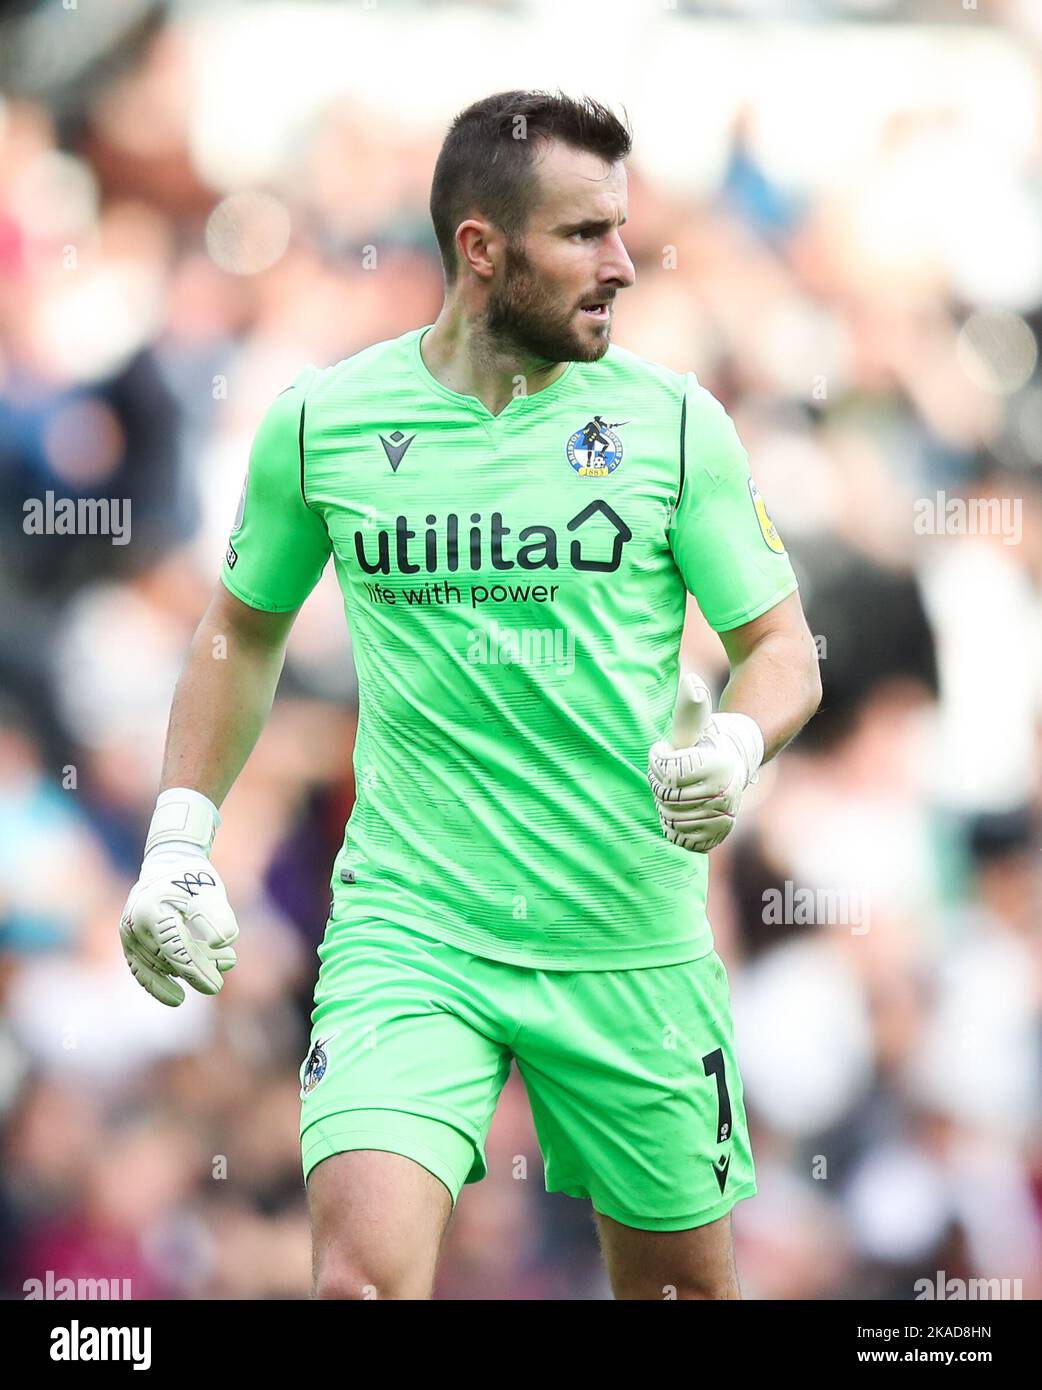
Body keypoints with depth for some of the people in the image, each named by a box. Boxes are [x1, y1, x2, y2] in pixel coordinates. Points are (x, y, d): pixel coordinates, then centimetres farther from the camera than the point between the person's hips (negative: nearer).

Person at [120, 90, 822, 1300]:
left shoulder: (676, 421, -1)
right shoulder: (320, 423, 0)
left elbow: (780, 646, 4)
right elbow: (243, 630, 15)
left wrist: (736, 743, -18)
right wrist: (179, 845, 7)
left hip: (629, 941, 1)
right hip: (406, 924, -1)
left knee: (681, 1270, 11)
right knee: (363, 1269, -22)